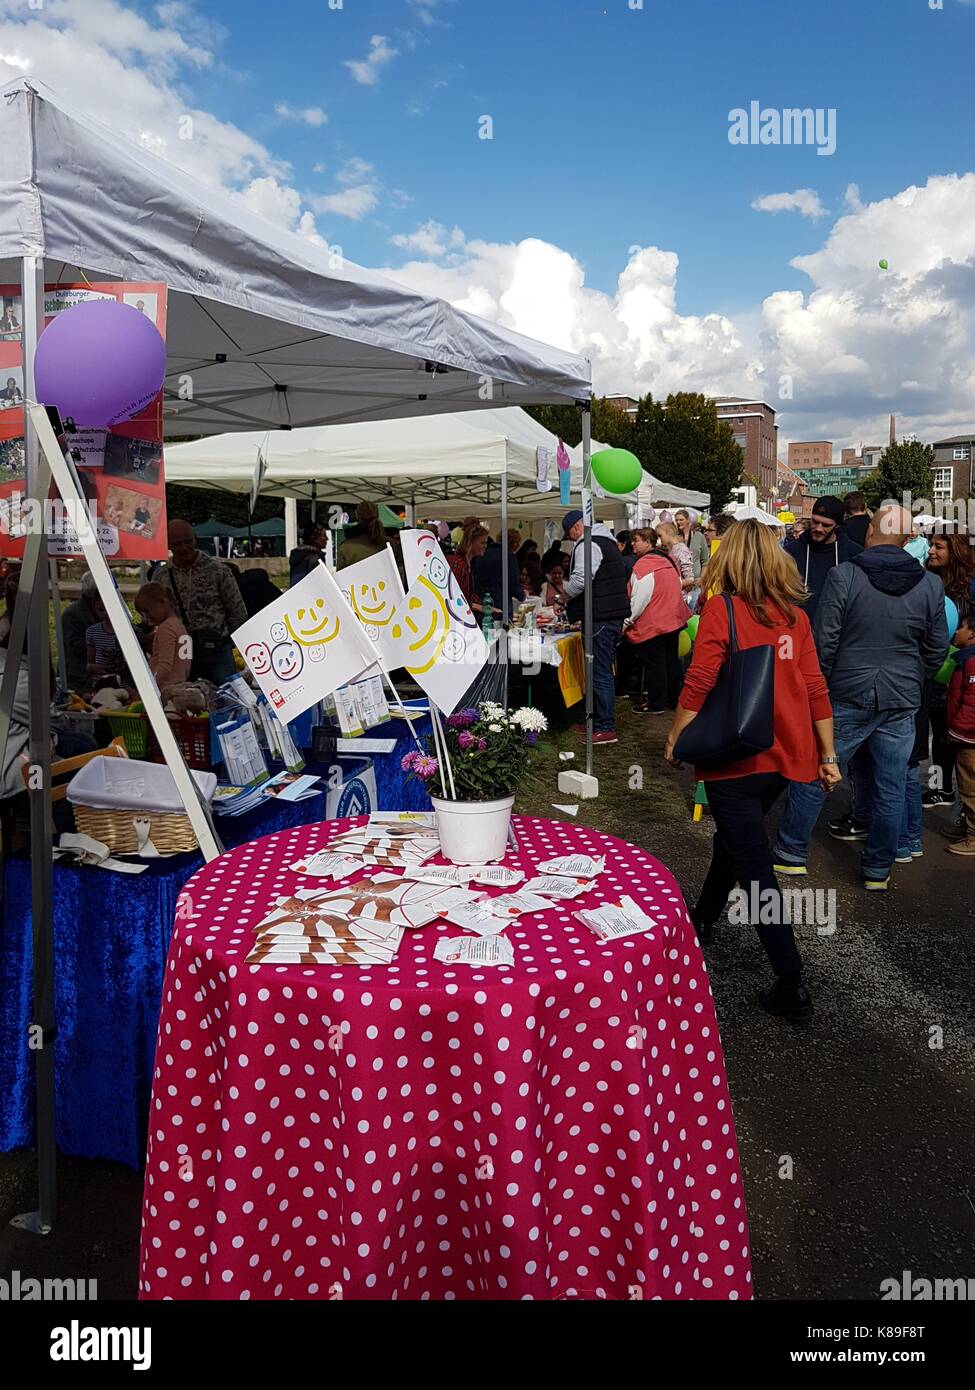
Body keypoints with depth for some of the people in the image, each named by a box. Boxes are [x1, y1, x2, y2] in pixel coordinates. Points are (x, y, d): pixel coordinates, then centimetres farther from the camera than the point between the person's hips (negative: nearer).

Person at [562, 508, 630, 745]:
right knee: (603, 671, 16)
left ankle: (605, 729, -4)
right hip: (614, 615, 11)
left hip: (601, 619, -11)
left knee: (600, 674, -7)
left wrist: (563, 595, -1)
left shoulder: (588, 545, -12)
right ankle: (597, 720, 25)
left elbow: (579, 581, -22)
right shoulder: (607, 541, 21)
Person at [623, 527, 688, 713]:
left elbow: (639, 598, -21)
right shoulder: (666, 562, 11)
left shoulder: (643, 565, -18)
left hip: (652, 624, -9)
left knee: (653, 664, 1)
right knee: (671, 661, 16)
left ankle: (656, 703, 8)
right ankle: (673, 699, 25)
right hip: (673, 621, 9)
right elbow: (675, 590, 18)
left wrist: (626, 621, -14)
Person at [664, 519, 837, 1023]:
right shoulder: (794, 614, 3)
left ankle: (791, 986, 3)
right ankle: (702, 920, 46)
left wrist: (674, 739, -4)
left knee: (755, 867, 1)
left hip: (734, 757, -6)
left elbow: (698, 685, -17)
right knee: (732, 839, 26)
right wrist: (828, 755, 9)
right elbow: (815, 689, 3)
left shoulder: (722, 608, -12)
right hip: (784, 757, 6)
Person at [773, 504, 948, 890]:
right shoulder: (930, 585, 0)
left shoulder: (844, 575, -11)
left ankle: (790, 854, 16)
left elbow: (824, 640, -10)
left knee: (812, 776, 9)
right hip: (902, 703, 3)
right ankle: (878, 871, 20)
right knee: (890, 788, 10)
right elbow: (936, 649, 7)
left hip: (847, 698, -3)